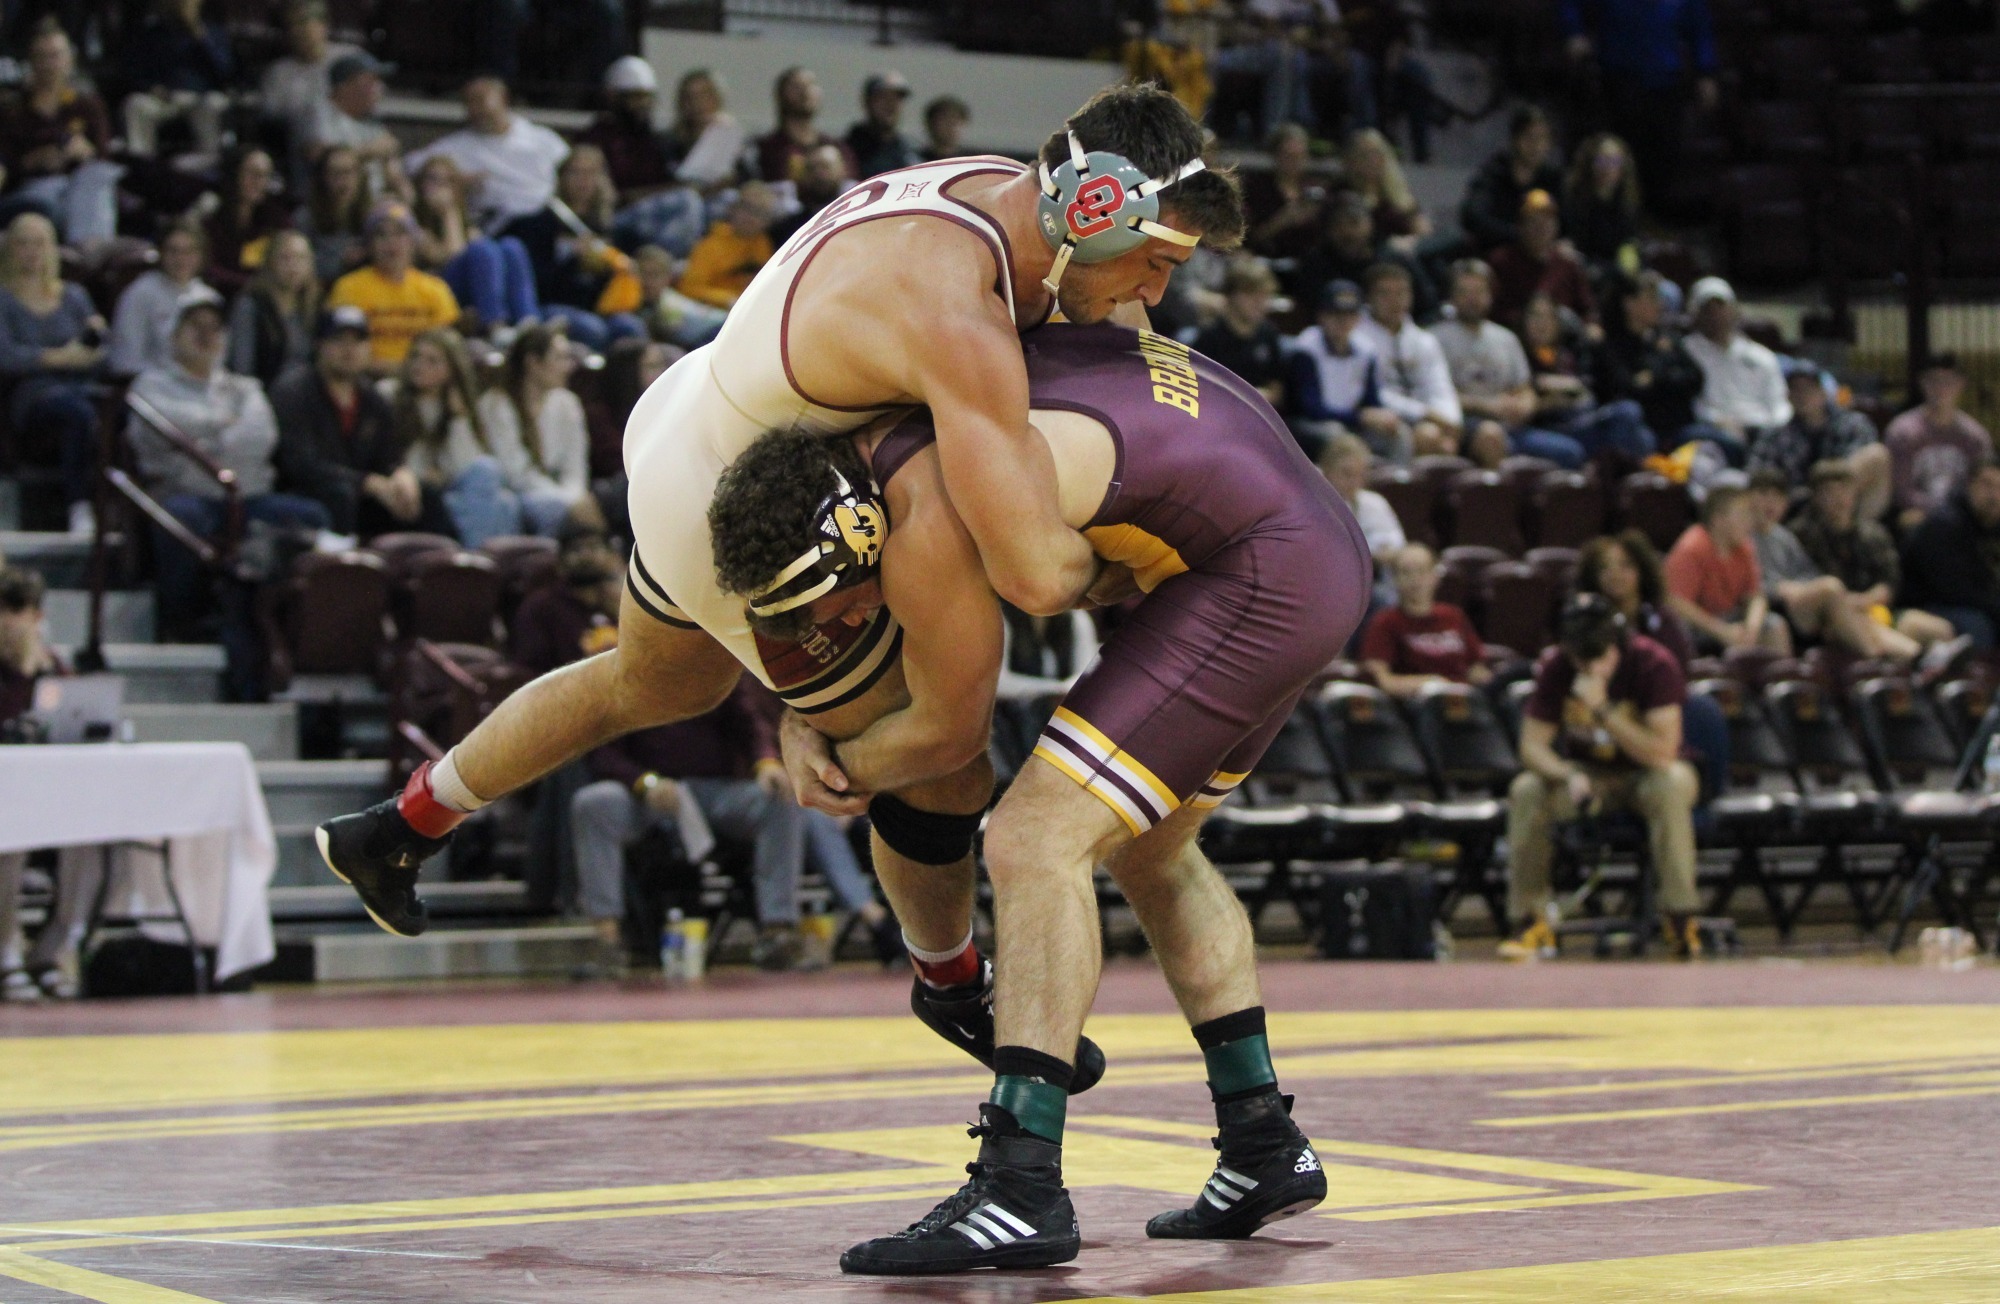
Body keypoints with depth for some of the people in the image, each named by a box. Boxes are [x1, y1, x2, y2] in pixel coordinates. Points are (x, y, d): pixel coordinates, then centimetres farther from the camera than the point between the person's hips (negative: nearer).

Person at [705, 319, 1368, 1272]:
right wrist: (802, 720, 10)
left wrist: (837, 766, 10)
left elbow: (949, 733, -6)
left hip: (1262, 578, -11)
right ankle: (1264, 1148, 28)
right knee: (1149, 852, 23)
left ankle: (1021, 1192, -18)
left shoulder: (930, 531, -24)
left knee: (1034, 844, -14)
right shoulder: (891, 417, 3)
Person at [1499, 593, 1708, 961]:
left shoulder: (1654, 664, -22)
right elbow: (1533, 745, -12)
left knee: (1673, 784, -37)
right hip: (1585, 773, 3)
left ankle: (1681, 917, -29)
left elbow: (1663, 751, -28)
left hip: (1643, 775, -3)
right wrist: (1569, 777, -32)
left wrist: (1602, 709, -34)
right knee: (1526, 792, -25)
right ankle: (1533, 921, -16)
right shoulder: (1554, 668, -12)